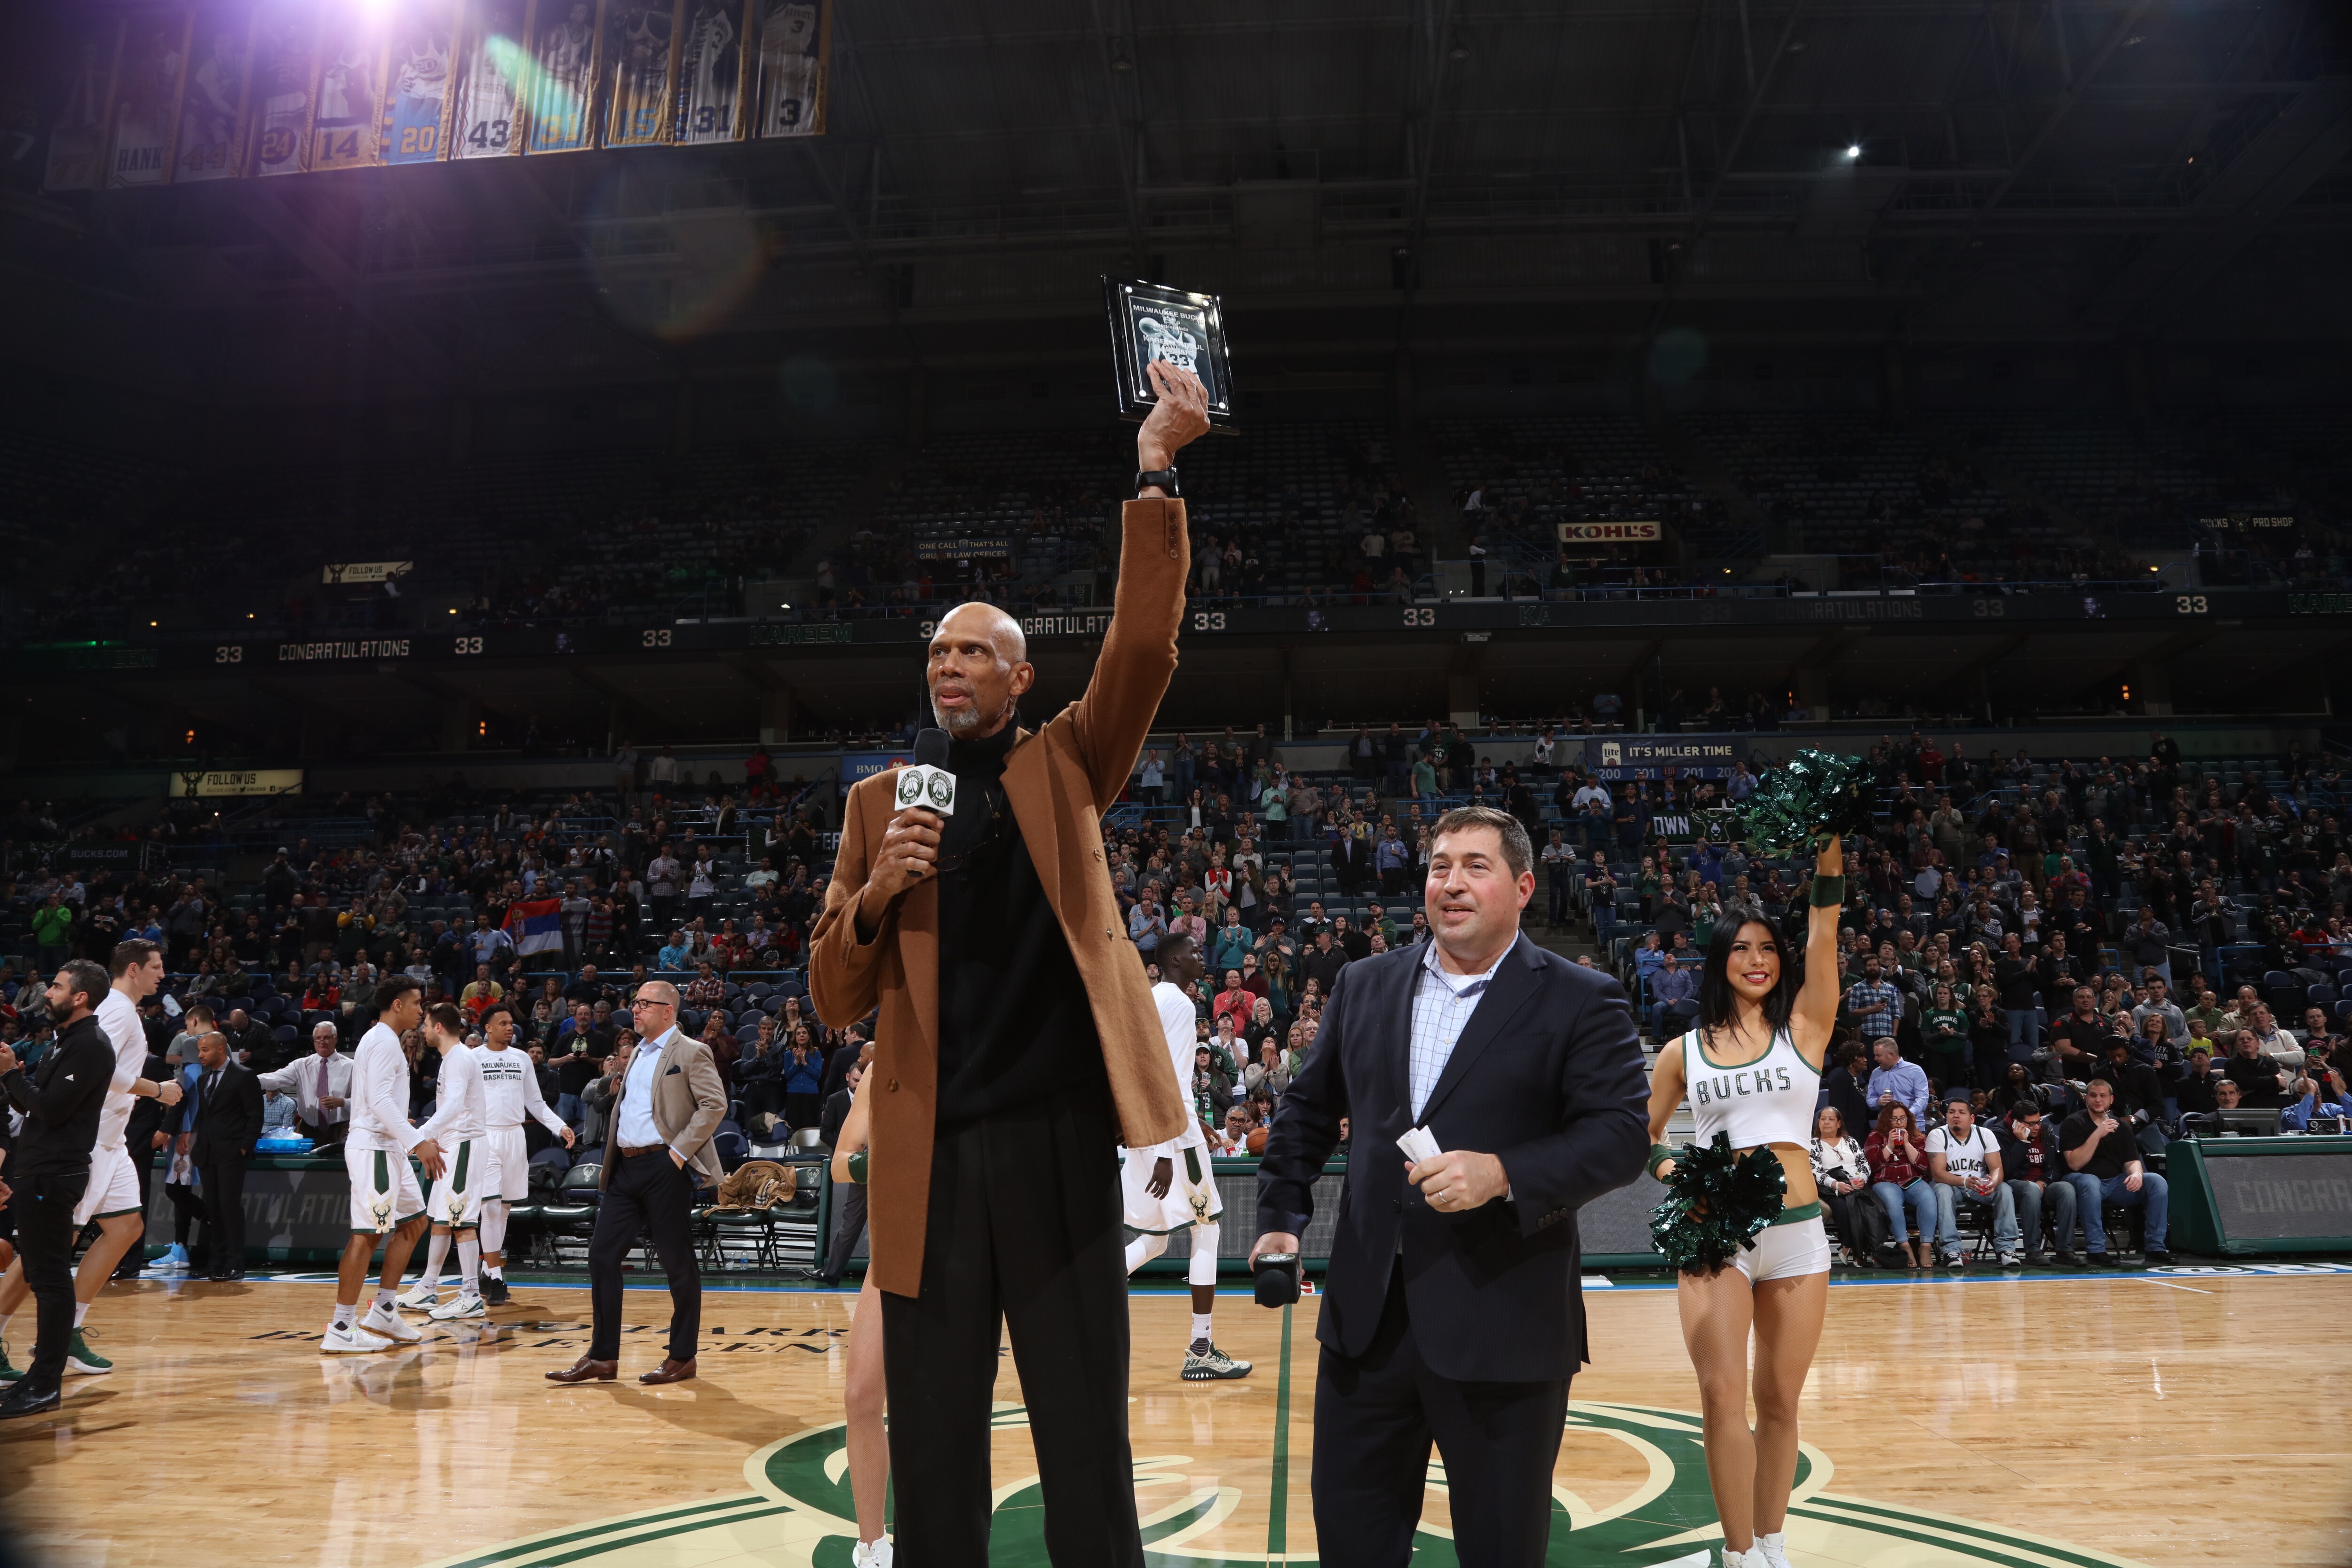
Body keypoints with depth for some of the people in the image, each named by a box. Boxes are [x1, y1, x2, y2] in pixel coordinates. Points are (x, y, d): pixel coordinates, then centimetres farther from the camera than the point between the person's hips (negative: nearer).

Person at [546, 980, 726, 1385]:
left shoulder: (691, 1053, -6)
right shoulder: (636, 1054, 18)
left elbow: (715, 1105, -14)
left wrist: (680, 1150, -17)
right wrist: (610, 1161, 13)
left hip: (664, 1168, -8)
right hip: (626, 1167, 8)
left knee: (677, 1262, 1)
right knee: (602, 1254, 5)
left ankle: (682, 1358, 11)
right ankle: (603, 1358, 13)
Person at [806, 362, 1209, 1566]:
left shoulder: (1062, 767, 8)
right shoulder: (877, 801, 12)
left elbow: (1143, 647, -9)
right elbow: (833, 1002, 9)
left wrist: (1154, 475, -16)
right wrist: (875, 894, -10)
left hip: (1059, 1144, -2)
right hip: (928, 1159, 2)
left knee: (1088, 1459, 7)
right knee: (932, 1467, 11)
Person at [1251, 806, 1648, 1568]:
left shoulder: (1582, 1001, -4)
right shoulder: (1365, 985, 8)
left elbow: (1620, 1135, -12)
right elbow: (1307, 1111, 15)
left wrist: (1504, 1173, -24)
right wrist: (1281, 1217, 7)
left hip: (1503, 1326, -4)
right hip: (1367, 1313, 4)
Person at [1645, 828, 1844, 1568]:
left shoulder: (1804, 1026, 4)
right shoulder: (1683, 1051, 6)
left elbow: (1824, 934, -9)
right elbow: (1643, 1134, 14)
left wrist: (1830, 847, -19)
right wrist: (1667, 1169, -8)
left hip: (1797, 1230, 0)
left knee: (1779, 1400, 10)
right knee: (1723, 1396, -7)